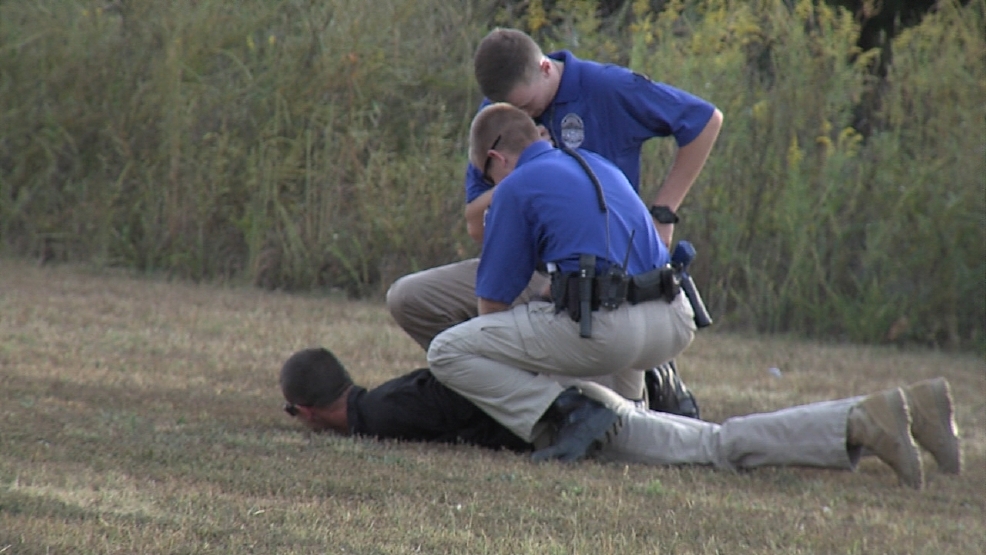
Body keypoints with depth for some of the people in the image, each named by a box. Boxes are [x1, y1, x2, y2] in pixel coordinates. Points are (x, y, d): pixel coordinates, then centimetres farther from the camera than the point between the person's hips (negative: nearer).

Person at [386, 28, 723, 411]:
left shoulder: (608, 89, -12)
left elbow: (707, 121, -3)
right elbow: (477, 227, 0)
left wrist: (663, 213, -5)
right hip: (528, 270, 4)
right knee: (408, 299, -12)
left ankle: (657, 384, 24)